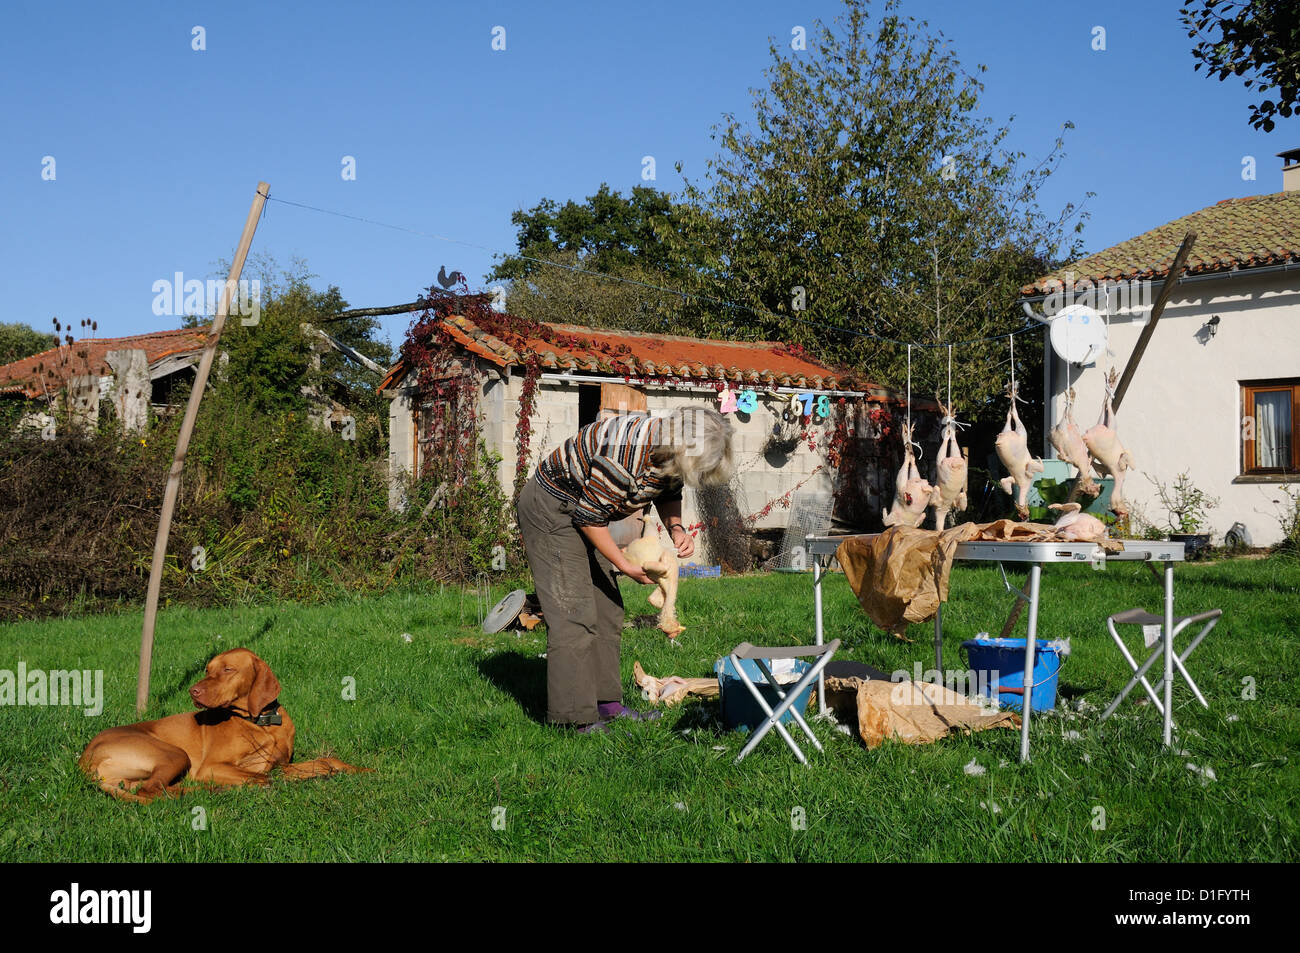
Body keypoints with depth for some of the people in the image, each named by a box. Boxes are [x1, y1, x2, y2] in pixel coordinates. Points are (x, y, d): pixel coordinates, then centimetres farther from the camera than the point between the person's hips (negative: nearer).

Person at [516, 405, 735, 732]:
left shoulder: (671, 450, -8)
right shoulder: (624, 453, -35)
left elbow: (668, 493, 11)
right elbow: (590, 516, -26)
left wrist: (676, 528, -10)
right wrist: (625, 566, -18)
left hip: (583, 512, 10)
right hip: (551, 508, -10)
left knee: (607, 610, 11)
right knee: (573, 613, -13)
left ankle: (607, 702, 18)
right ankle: (579, 718, -10)